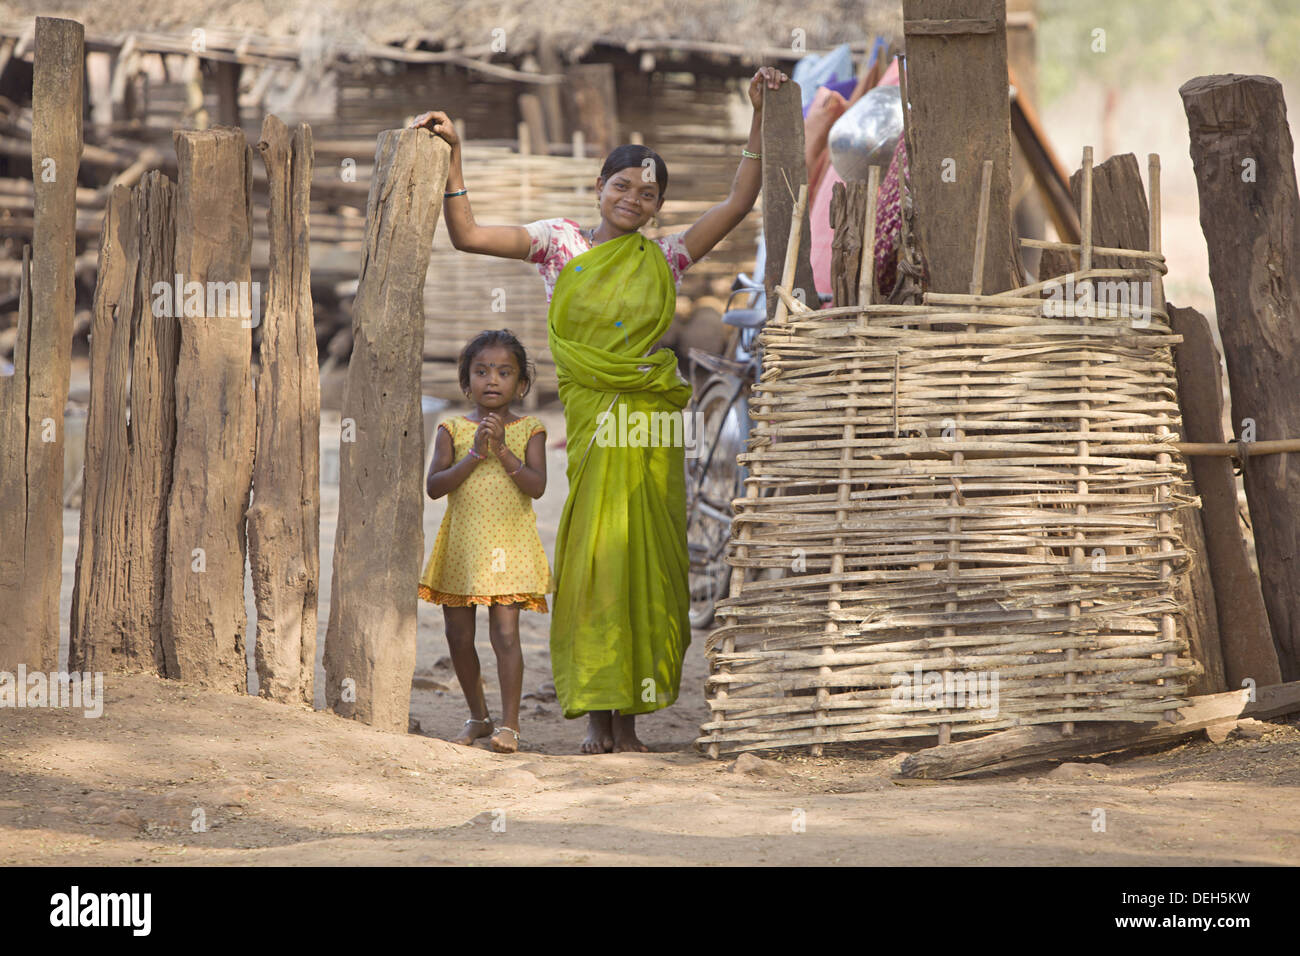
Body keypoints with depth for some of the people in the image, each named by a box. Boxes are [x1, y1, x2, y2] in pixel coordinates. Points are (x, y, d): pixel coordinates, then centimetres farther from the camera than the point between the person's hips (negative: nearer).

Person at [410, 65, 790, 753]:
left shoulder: (666, 259, 12)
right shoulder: (561, 242, 8)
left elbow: (740, 201, 7)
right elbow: (467, 235, 1)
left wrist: (761, 116, 2)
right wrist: (450, 157, -7)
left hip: (649, 429, 2)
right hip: (586, 423, -2)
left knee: (642, 564, 0)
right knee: (590, 560, -7)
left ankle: (628, 717, 4)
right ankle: (596, 714, -4)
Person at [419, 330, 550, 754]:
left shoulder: (529, 431, 1)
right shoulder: (453, 429, 4)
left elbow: (536, 486, -11)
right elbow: (435, 486, -7)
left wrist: (503, 450, -19)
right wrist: (475, 453, -16)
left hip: (508, 547, -3)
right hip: (460, 547, 3)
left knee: (505, 632, -11)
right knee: (458, 636, 8)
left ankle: (509, 723, -4)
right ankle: (478, 716, 25)